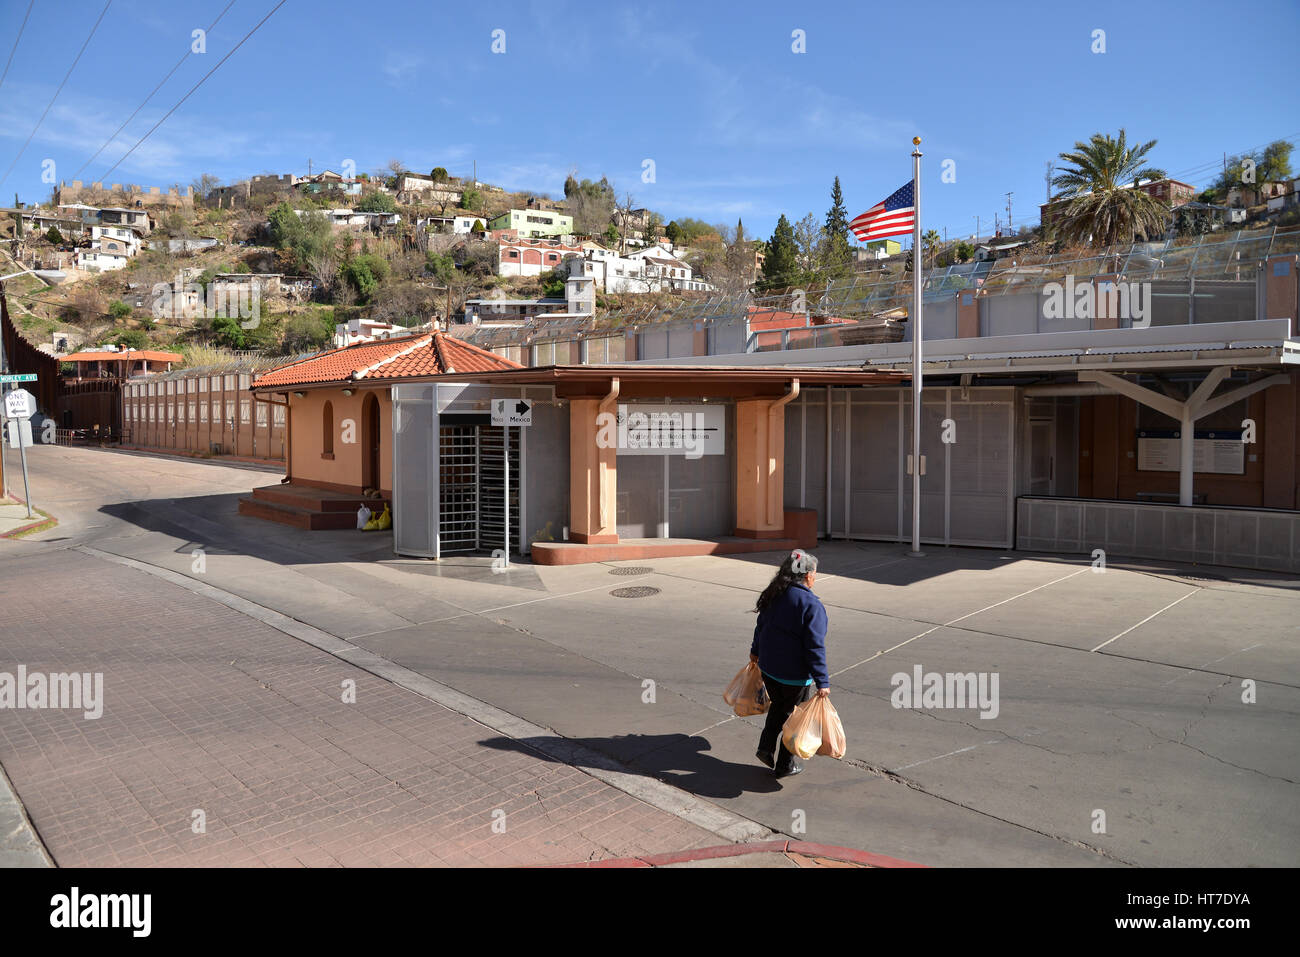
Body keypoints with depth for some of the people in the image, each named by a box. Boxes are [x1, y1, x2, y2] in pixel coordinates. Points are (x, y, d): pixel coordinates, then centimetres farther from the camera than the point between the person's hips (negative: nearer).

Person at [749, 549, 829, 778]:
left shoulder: (773, 595, 1)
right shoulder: (811, 605, -20)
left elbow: (761, 626, 15)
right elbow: (815, 647, -22)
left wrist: (756, 651, 31)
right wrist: (822, 682, -18)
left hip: (768, 667, 6)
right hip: (795, 675, -6)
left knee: (778, 706, 27)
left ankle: (766, 748, 21)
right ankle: (785, 765, 21)